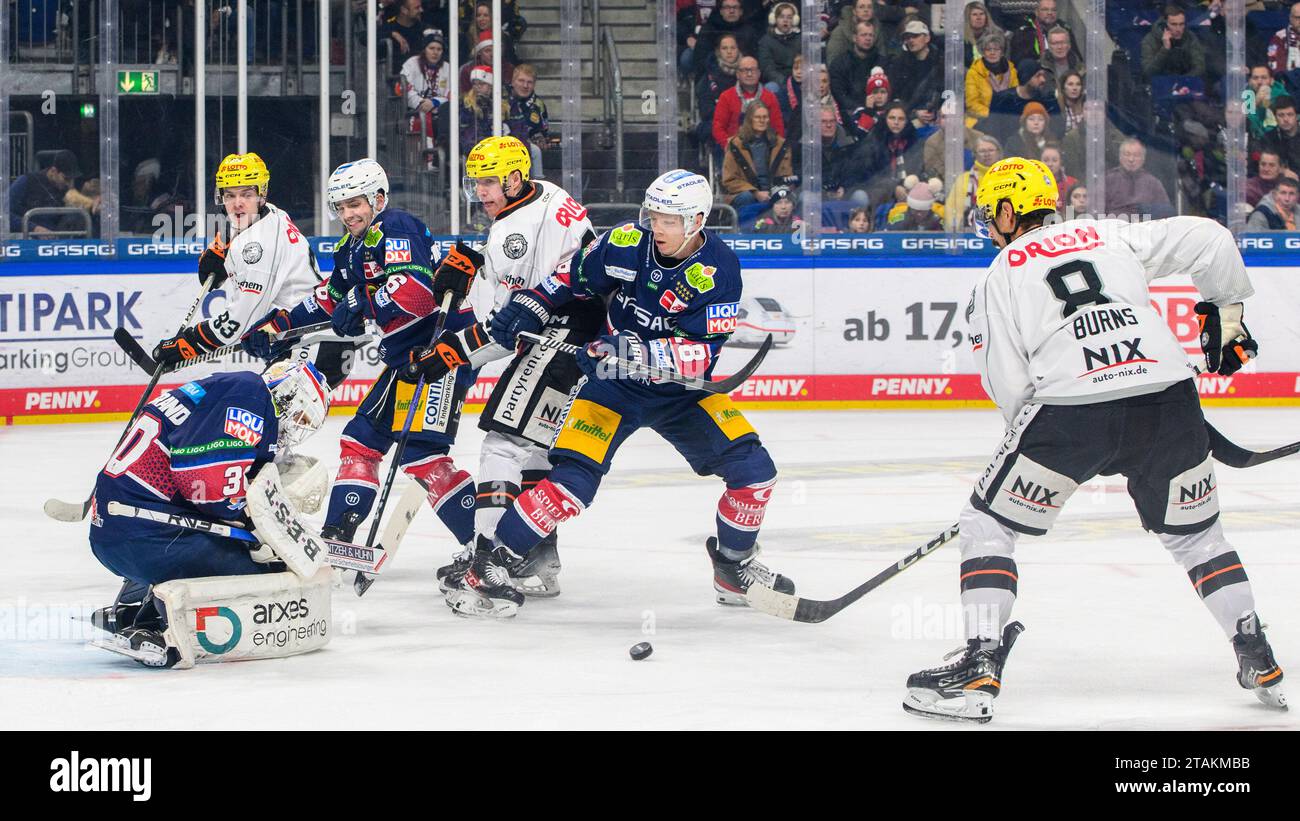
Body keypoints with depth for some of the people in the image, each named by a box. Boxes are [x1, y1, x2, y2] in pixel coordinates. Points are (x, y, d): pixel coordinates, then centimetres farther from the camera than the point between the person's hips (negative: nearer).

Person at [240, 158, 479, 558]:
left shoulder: (395, 228, -13)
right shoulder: (351, 248, 17)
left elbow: (417, 288, -27)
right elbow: (329, 299, 29)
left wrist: (363, 305, -21)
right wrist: (276, 325, 23)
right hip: (406, 355, 11)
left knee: (420, 453, -19)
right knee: (361, 437, 15)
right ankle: (337, 537, 23)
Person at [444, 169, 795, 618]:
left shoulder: (719, 271, -20)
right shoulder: (627, 243, -14)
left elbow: (699, 353, -29)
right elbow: (572, 278, 4)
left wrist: (638, 352, -42)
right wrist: (527, 307, -9)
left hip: (681, 392, 1)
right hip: (613, 385, -1)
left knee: (753, 470, -8)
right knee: (571, 481, -19)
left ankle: (735, 568, 18)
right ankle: (491, 566, -9)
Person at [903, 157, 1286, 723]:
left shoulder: (998, 278, 13)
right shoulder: (1111, 234, 21)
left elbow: (1008, 385, 6)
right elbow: (1208, 239, 15)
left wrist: (1034, 438, 23)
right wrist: (1225, 312, 29)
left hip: (1071, 406, -4)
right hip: (1169, 398, 4)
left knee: (987, 525, 11)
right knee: (1194, 532, 24)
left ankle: (981, 669, -1)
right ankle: (1259, 662, 21)